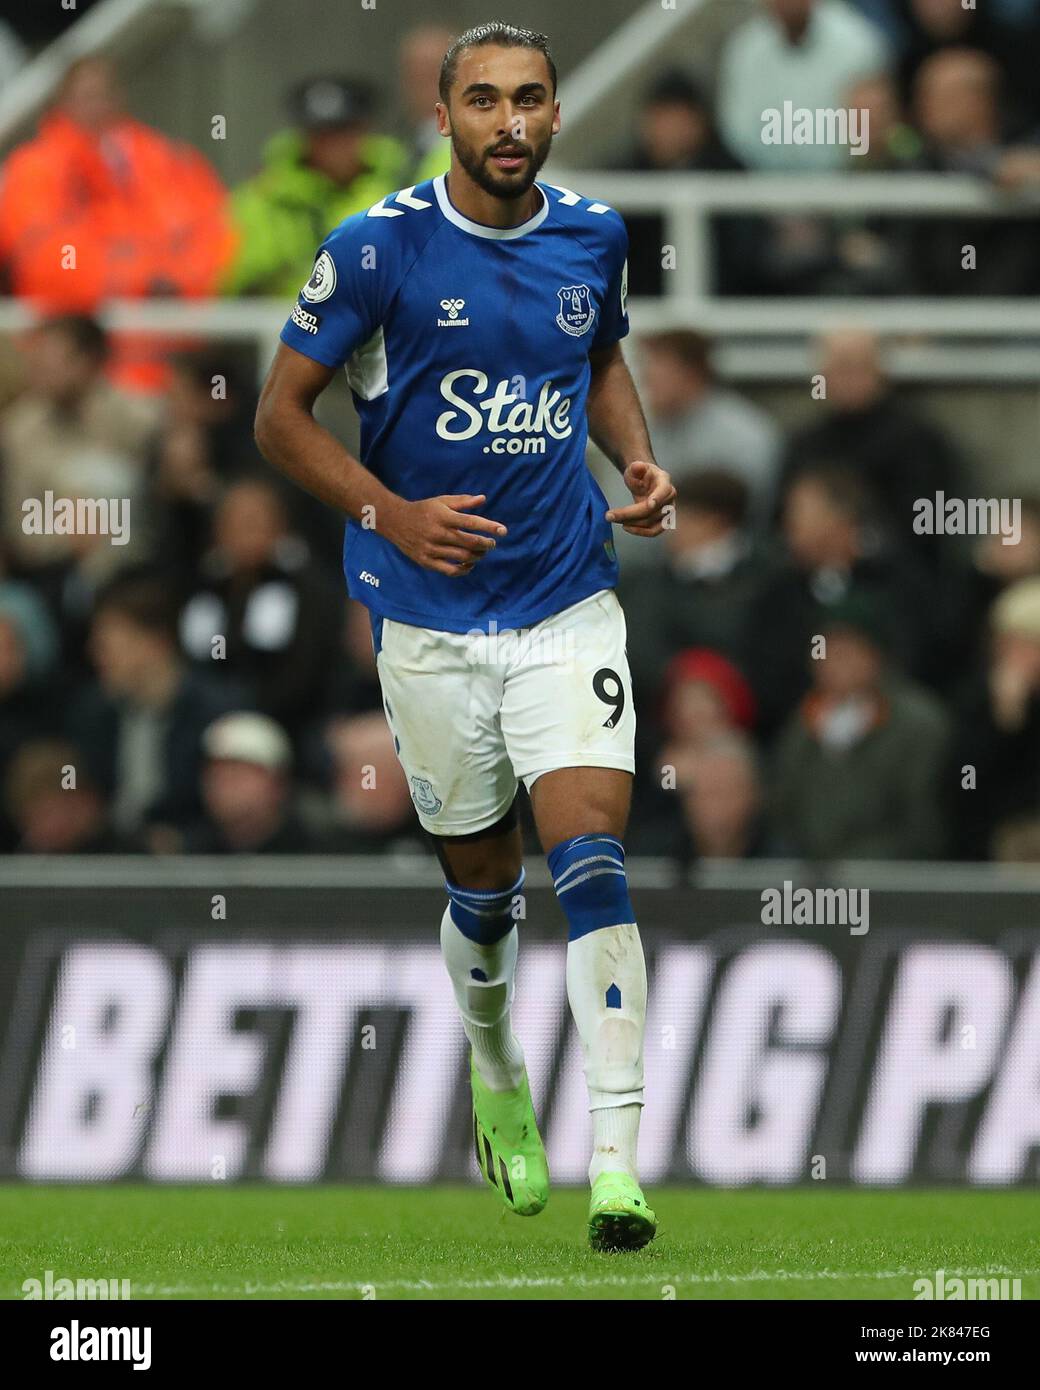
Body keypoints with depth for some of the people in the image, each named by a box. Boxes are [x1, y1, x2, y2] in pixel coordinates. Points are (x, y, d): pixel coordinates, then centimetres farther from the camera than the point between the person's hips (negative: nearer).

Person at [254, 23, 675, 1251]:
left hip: (568, 607, 1)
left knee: (592, 860, -14)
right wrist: (389, 514, -16)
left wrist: (638, 460, 4)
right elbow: (281, 414, -3)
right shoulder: (379, 250, -9)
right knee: (482, 882, 10)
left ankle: (616, 1163, -18)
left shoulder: (592, 238, 3)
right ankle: (495, 1075, 42)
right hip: (430, 620, -1)